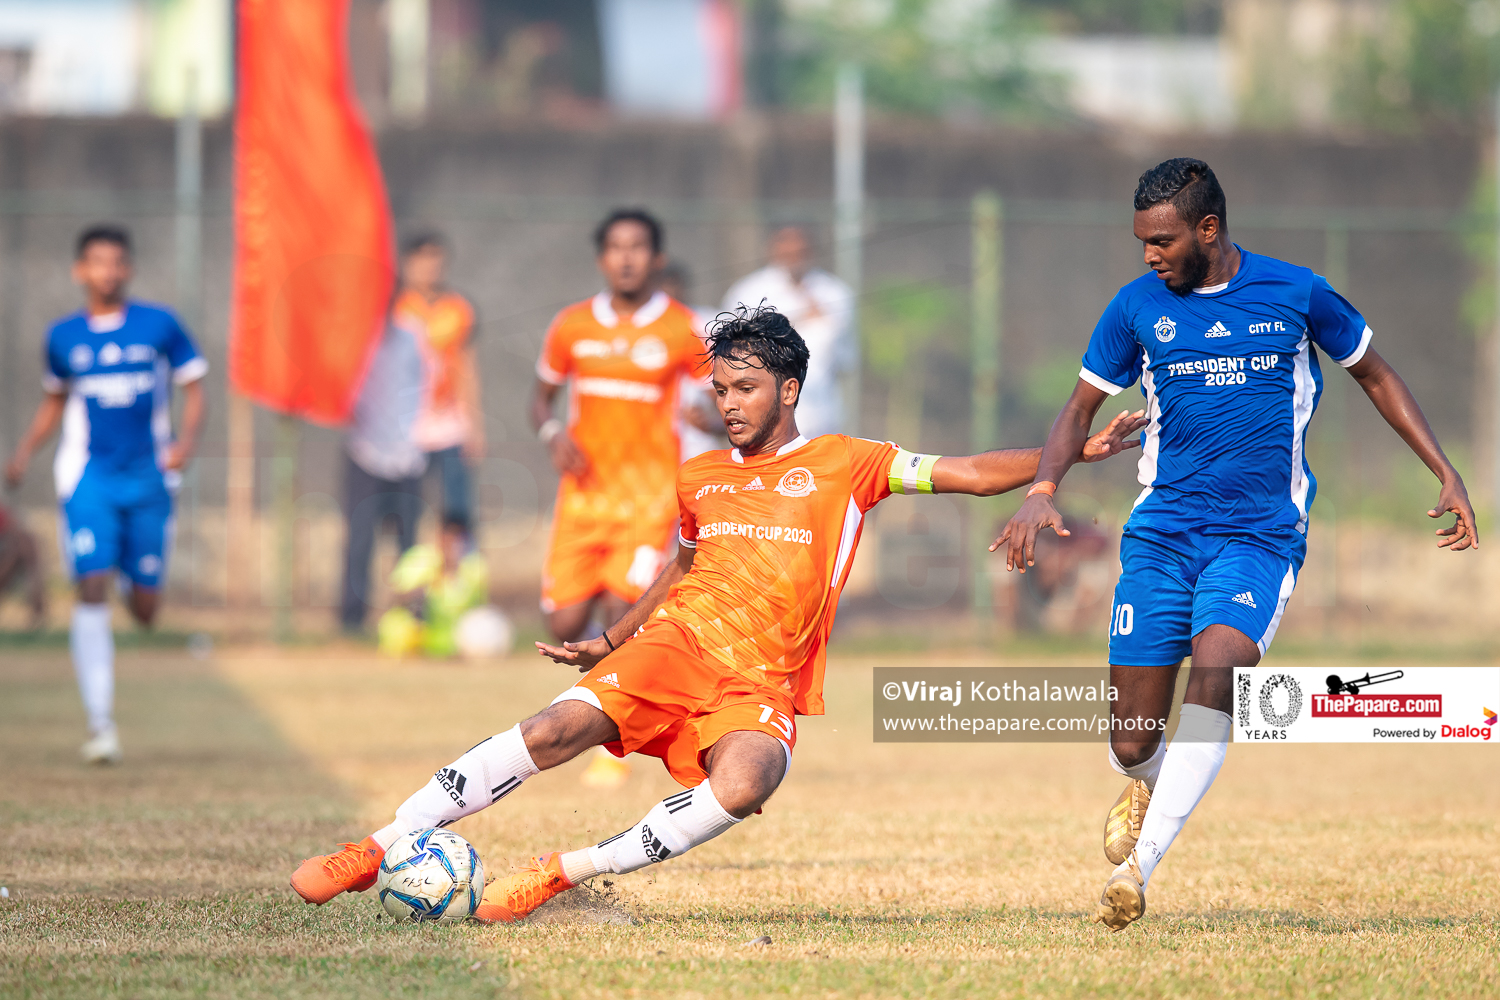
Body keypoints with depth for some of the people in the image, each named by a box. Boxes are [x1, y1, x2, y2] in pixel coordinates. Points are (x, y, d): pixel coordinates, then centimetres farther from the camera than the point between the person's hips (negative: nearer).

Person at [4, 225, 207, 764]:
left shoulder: (160, 325, 0)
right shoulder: (63, 336, 5)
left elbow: (194, 390, 4)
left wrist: (186, 440, -14)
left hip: (149, 477, 0)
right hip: (87, 474, 0)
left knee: (145, 610, 3)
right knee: (92, 588, -16)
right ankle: (101, 723, -17)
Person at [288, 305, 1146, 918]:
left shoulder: (847, 464, 10)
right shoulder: (700, 478, 20)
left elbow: (969, 475, 6)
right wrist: (608, 642, 31)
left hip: (763, 682, -2)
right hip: (677, 644, 2)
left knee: (745, 785, -36)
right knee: (560, 726, -26)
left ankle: (568, 872, -22)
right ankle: (376, 850, -24)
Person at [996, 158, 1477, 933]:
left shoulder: (1295, 294, 1)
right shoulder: (1137, 306, 4)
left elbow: (1373, 375, 15)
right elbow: (1081, 406, 13)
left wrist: (1445, 475, 10)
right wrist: (1041, 491, -6)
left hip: (1262, 533, -2)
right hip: (1161, 531, 2)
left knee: (1216, 670, -29)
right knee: (1131, 741, -2)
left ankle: (1140, 864, -31)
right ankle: (1146, 786, 36)